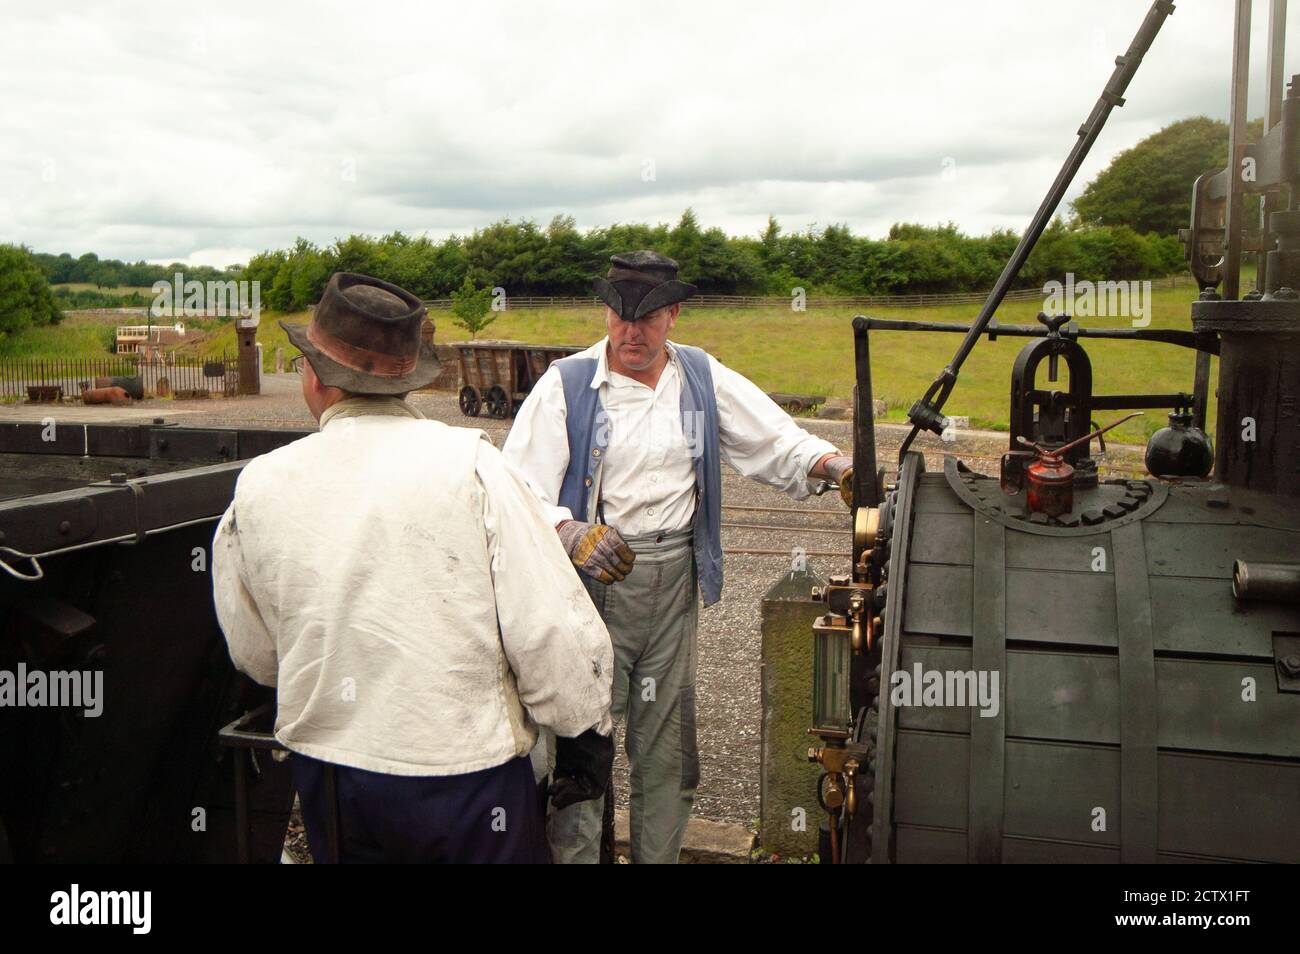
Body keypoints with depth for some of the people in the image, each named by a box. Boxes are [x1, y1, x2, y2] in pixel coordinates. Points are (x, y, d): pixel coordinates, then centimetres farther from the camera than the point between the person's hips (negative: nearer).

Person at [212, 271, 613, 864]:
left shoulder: (259, 488, -6)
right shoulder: (470, 466, -16)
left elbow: (255, 653, 7)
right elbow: (550, 626, -18)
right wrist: (586, 733, -2)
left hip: (327, 776, 4)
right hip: (466, 771, -3)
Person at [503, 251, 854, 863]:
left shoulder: (704, 378, 8)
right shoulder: (566, 384, -3)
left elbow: (777, 442, 9)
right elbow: (520, 489, -12)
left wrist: (833, 464, -11)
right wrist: (573, 535, -31)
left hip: (675, 581, 4)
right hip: (590, 582, -3)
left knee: (666, 743, 14)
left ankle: (660, 854, 30)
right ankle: (570, 853, 15)